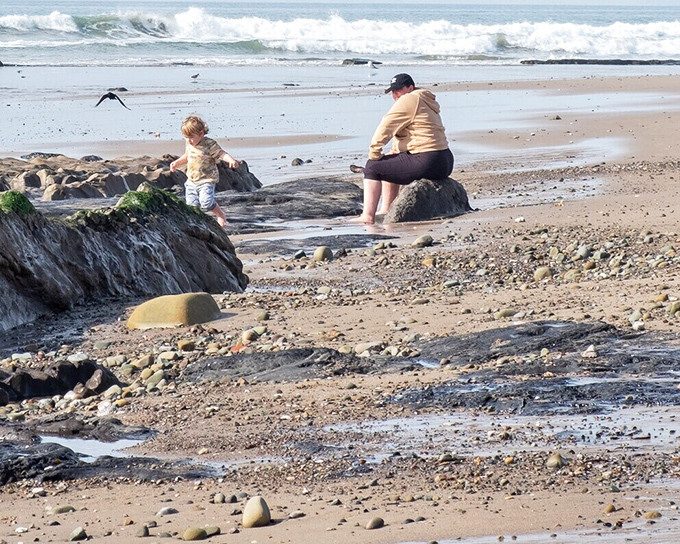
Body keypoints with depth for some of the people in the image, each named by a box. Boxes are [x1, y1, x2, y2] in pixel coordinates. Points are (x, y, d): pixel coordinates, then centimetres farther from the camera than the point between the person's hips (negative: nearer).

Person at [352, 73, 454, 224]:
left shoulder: (409, 100, -9)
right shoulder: (424, 100, 23)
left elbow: (385, 127, -13)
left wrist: (374, 153, -5)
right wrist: (392, 154, 18)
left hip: (426, 164, -10)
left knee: (373, 167, -2)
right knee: (389, 162, 32)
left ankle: (368, 216, -4)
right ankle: (385, 210, 34)